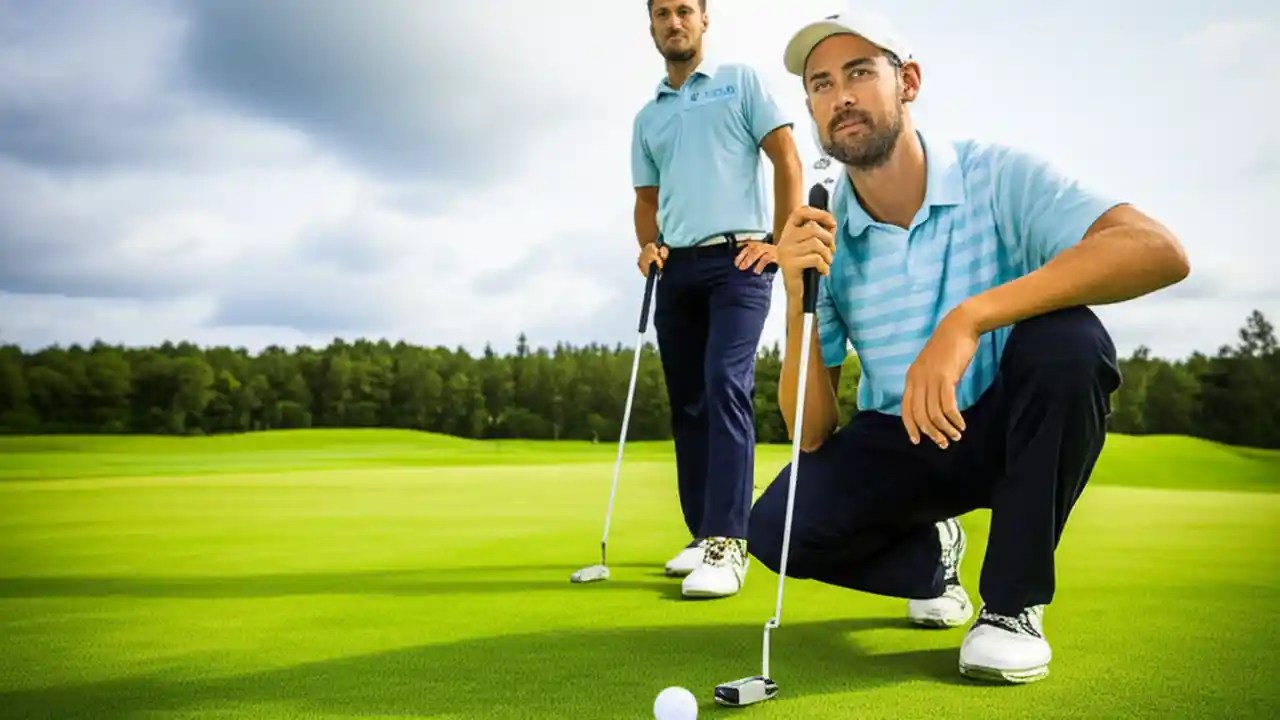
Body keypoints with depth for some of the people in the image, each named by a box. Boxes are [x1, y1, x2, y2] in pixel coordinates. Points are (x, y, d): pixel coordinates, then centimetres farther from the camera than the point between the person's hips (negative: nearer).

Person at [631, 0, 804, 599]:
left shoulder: (741, 82, 7)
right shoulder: (647, 117, 20)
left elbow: (787, 159, 1)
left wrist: (783, 241, -8)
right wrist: (649, 245, 0)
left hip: (737, 260, -5)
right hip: (676, 269, 6)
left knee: (725, 387, -20)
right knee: (687, 404, 4)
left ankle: (727, 541, -21)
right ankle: (703, 535, 11)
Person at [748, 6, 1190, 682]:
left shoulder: (998, 176, -16)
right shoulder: (818, 236, -8)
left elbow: (1159, 251, -34)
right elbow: (812, 432, -10)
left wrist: (969, 318, -43)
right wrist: (798, 301, -26)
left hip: (1011, 428, -2)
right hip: (897, 443, 2)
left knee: (1067, 339, -33)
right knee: (776, 529, -22)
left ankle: (1012, 601, -14)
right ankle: (929, 555, 13)